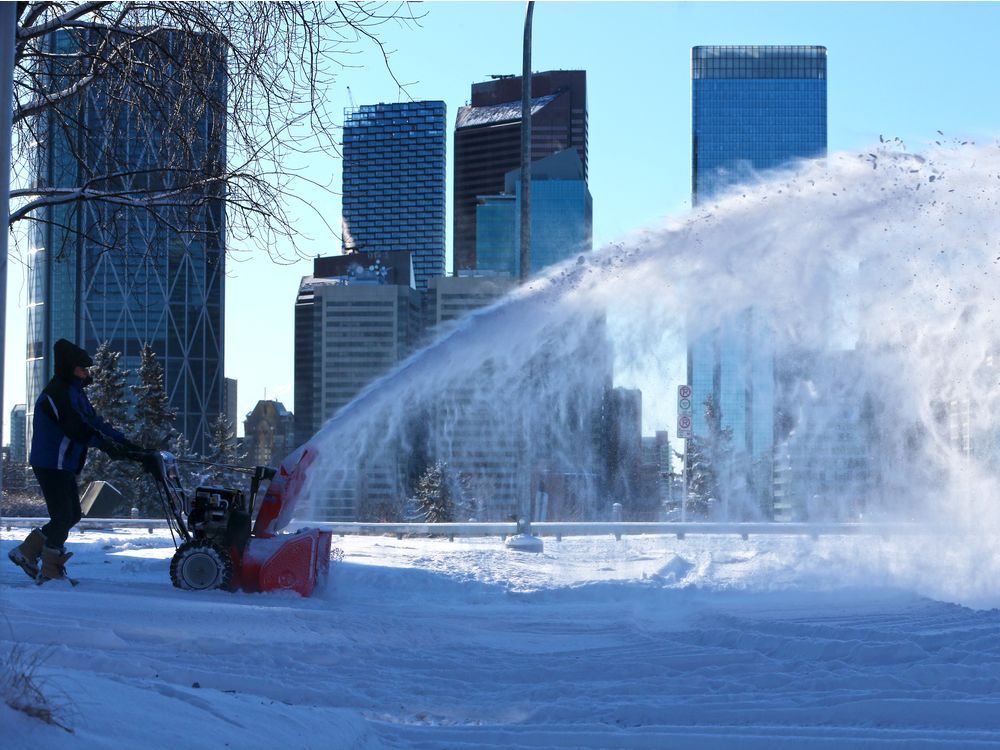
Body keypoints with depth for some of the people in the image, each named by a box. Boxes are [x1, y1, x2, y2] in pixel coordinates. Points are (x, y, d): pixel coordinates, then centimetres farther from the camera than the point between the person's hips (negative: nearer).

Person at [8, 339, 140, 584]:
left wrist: (126, 443, 2)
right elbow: (77, 428, -27)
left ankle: (27, 551, 22)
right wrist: (109, 446, -29)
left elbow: (94, 422, 11)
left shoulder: (75, 392, 14)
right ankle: (50, 572, 6)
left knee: (72, 515, 14)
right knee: (63, 518, -6)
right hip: (51, 465, -10)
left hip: (65, 467, 10)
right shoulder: (56, 393, -19)